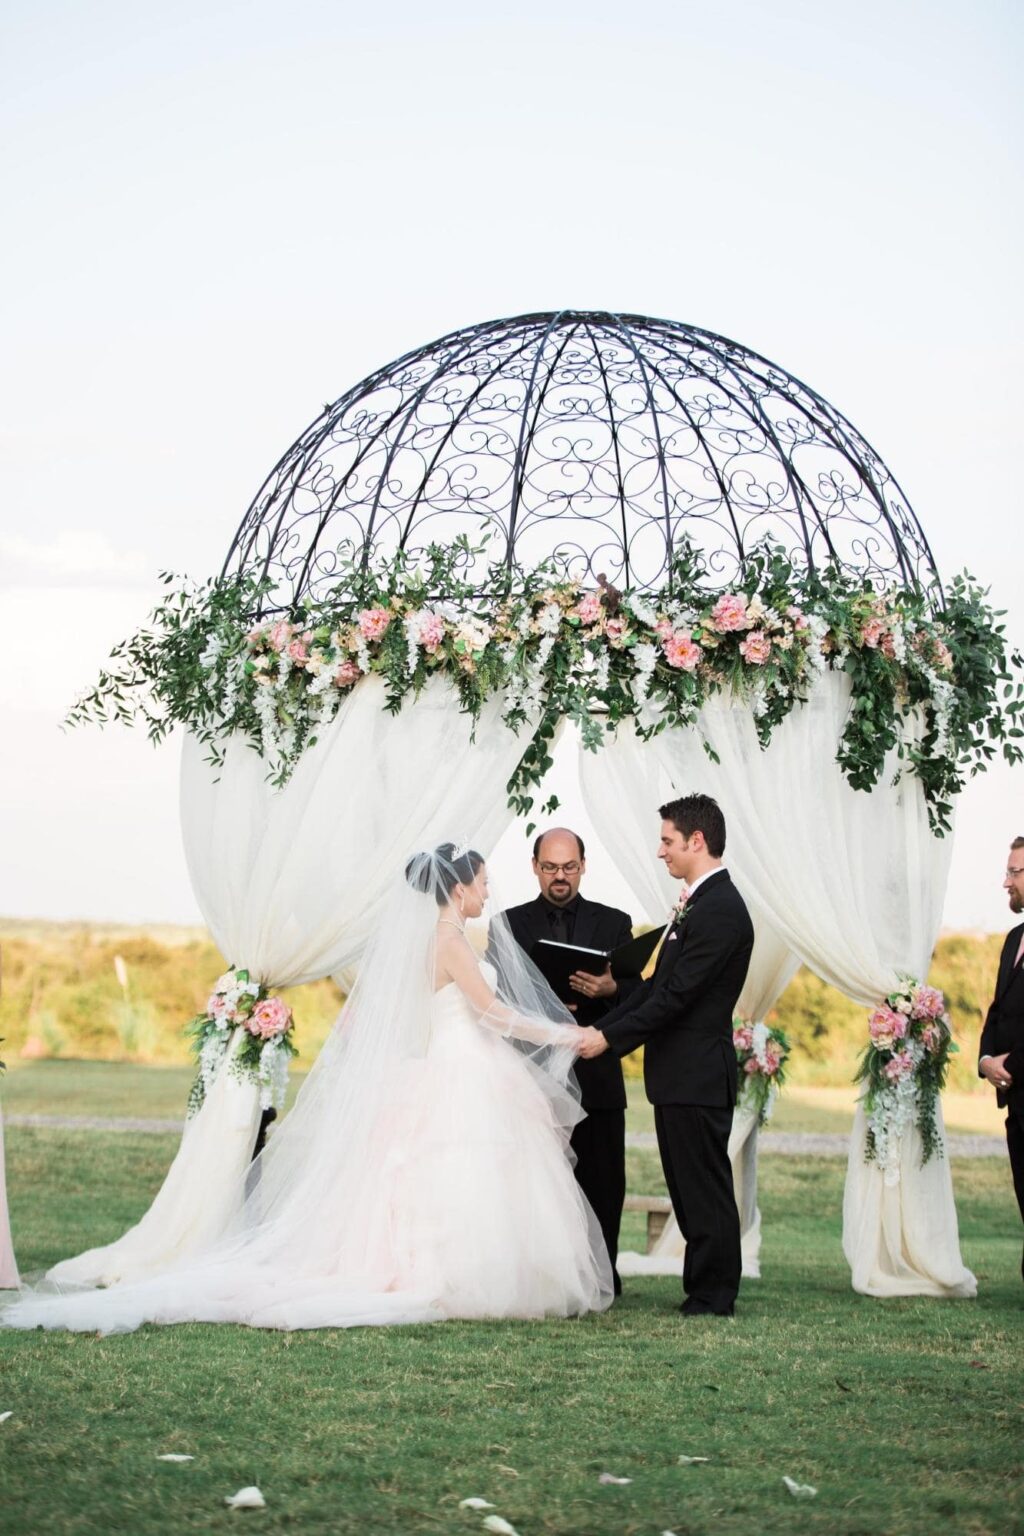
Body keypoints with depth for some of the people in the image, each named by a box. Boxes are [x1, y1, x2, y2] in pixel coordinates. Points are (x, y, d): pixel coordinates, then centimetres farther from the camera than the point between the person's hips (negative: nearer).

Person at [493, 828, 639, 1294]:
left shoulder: (614, 923, 10)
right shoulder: (511, 924, 9)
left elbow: (637, 997, 3)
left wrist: (610, 989, -19)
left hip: (596, 1078, 1)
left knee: (602, 1186, 1)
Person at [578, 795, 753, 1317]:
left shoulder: (720, 910, -17)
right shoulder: (701, 903, 16)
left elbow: (677, 995, -20)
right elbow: (657, 985, 16)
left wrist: (611, 1038, -15)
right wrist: (600, 1027, 8)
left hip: (696, 1076, -10)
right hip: (681, 1075, 10)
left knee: (705, 1190, -3)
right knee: (690, 1190, 14)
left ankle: (713, 1297, 4)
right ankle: (704, 1291, 20)